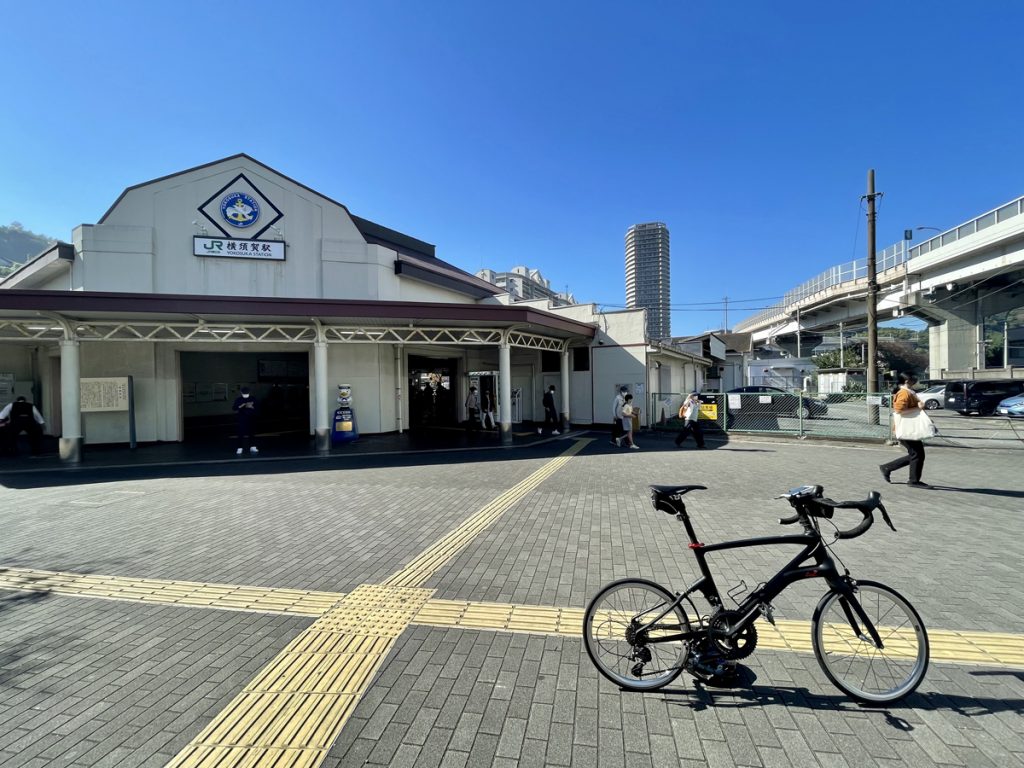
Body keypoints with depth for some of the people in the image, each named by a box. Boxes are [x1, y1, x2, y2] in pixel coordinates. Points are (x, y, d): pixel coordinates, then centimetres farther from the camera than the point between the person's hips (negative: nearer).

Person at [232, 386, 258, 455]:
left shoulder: (253, 399, 2)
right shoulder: (238, 399, -1)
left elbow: (256, 408, 1)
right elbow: (234, 408, -11)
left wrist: (251, 407, -19)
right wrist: (242, 405, -24)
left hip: (251, 419, 1)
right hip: (242, 419, -1)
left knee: (251, 433, 7)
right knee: (241, 433, -4)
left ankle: (253, 447, 13)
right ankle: (240, 449, 0)